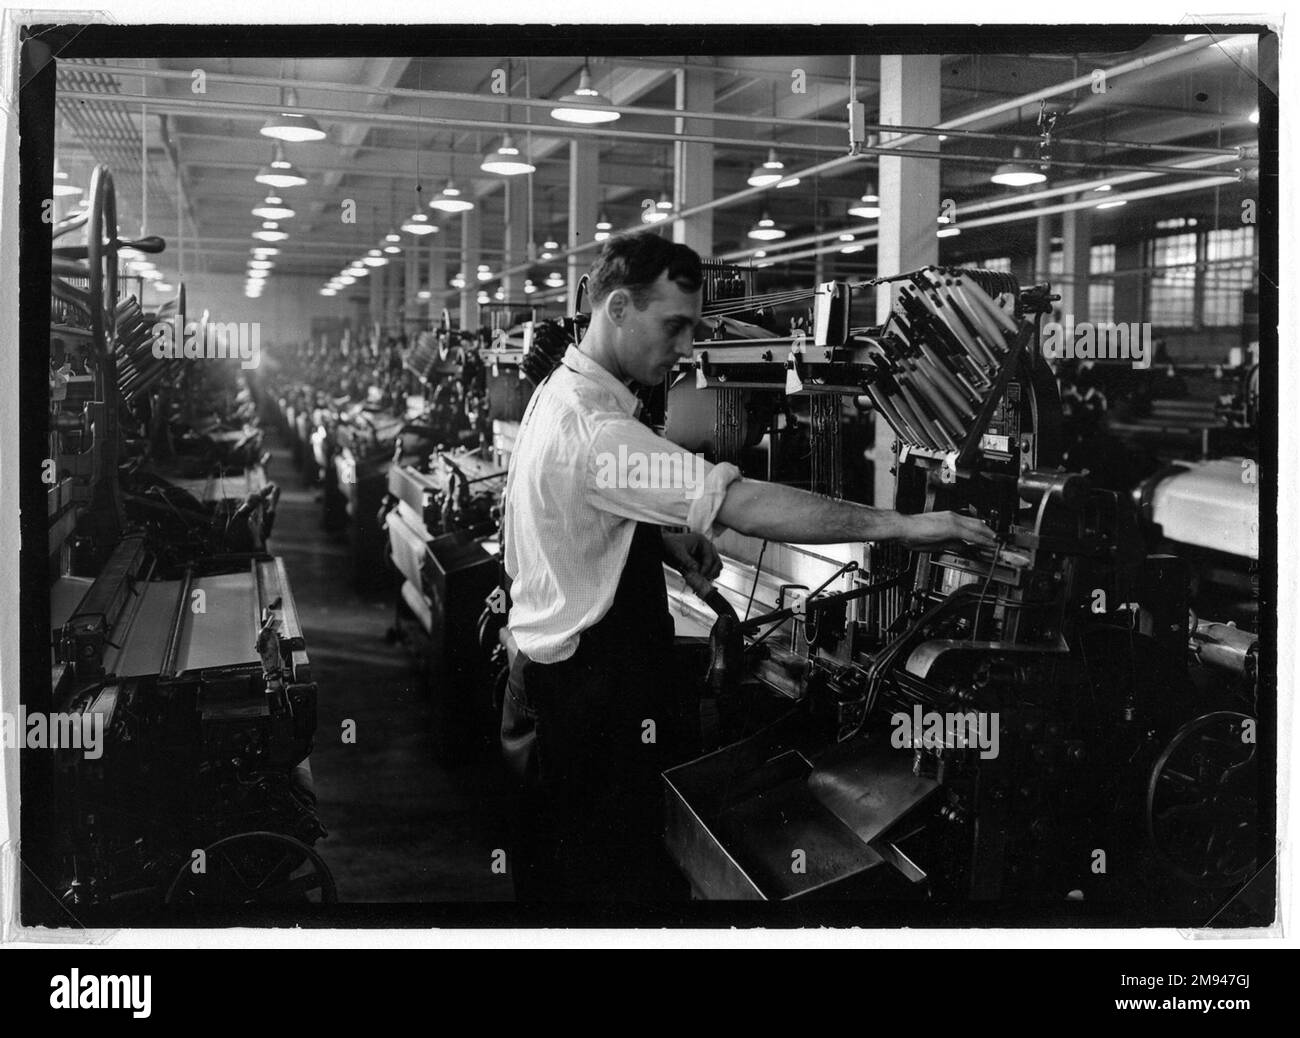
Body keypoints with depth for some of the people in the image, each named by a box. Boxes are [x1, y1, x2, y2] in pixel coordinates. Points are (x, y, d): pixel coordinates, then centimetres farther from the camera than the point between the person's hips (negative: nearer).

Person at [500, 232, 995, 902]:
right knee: (617, 878, 1)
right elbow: (745, 506, -31)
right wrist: (900, 526, -28)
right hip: (588, 705, -10)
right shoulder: (593, 427, -25)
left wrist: (665, 540, 3)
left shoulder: (561, 395, 9)